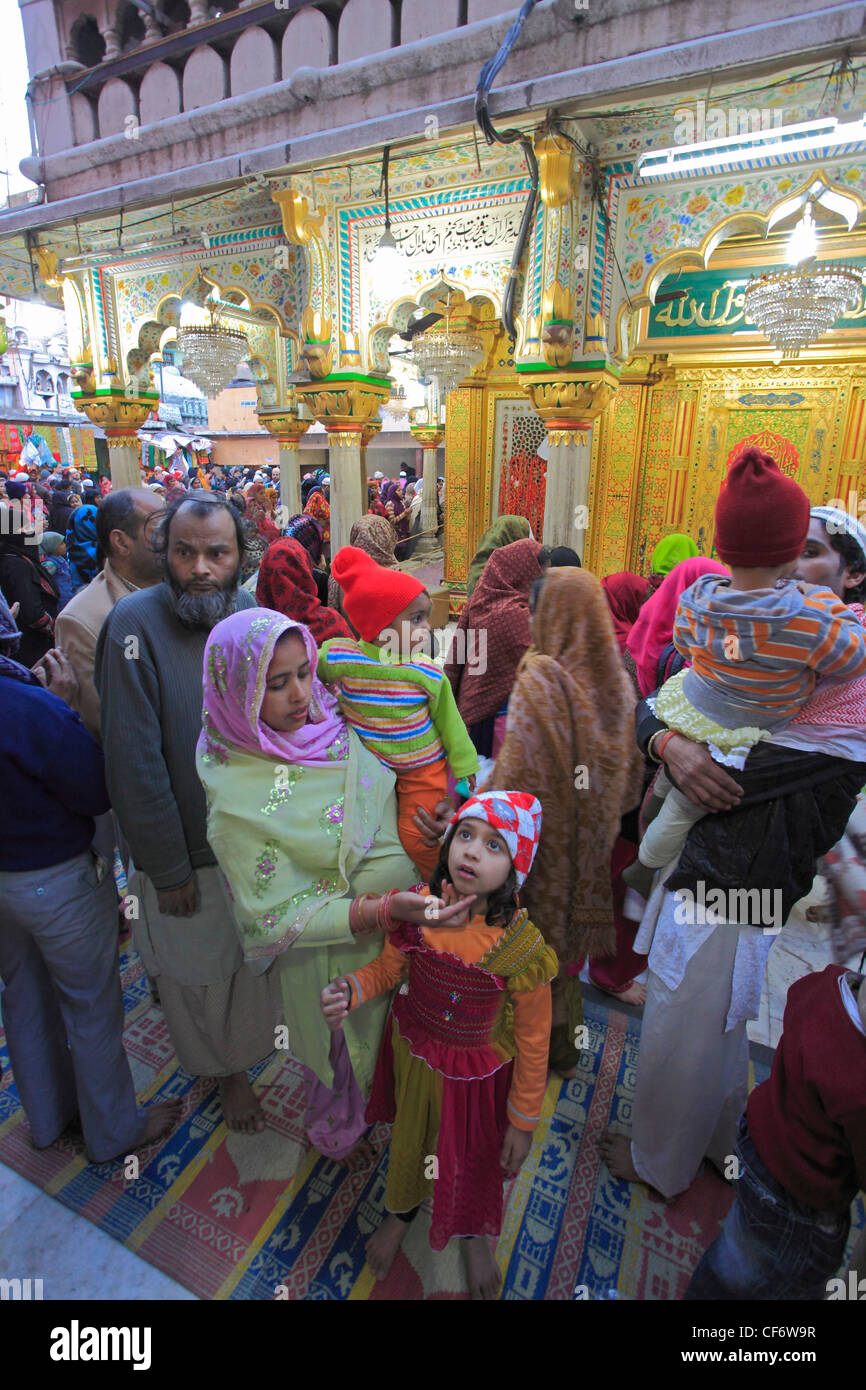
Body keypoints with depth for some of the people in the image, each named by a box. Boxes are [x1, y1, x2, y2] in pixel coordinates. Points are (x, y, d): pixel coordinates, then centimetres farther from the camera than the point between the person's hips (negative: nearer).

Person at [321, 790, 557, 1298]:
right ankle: (402, 1213, 66)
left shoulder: (520, 945, -31)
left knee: (474, 1156, 25)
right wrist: (350, 990, -24)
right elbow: (390, 967, -3)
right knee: (409, 1139, 30)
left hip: (477, 1074, -3)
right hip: (413, 1052, 3)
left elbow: (532, 1041, -17)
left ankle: (474, 1234, 61)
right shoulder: (417, 907, -22)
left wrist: (523, 1122, -6)